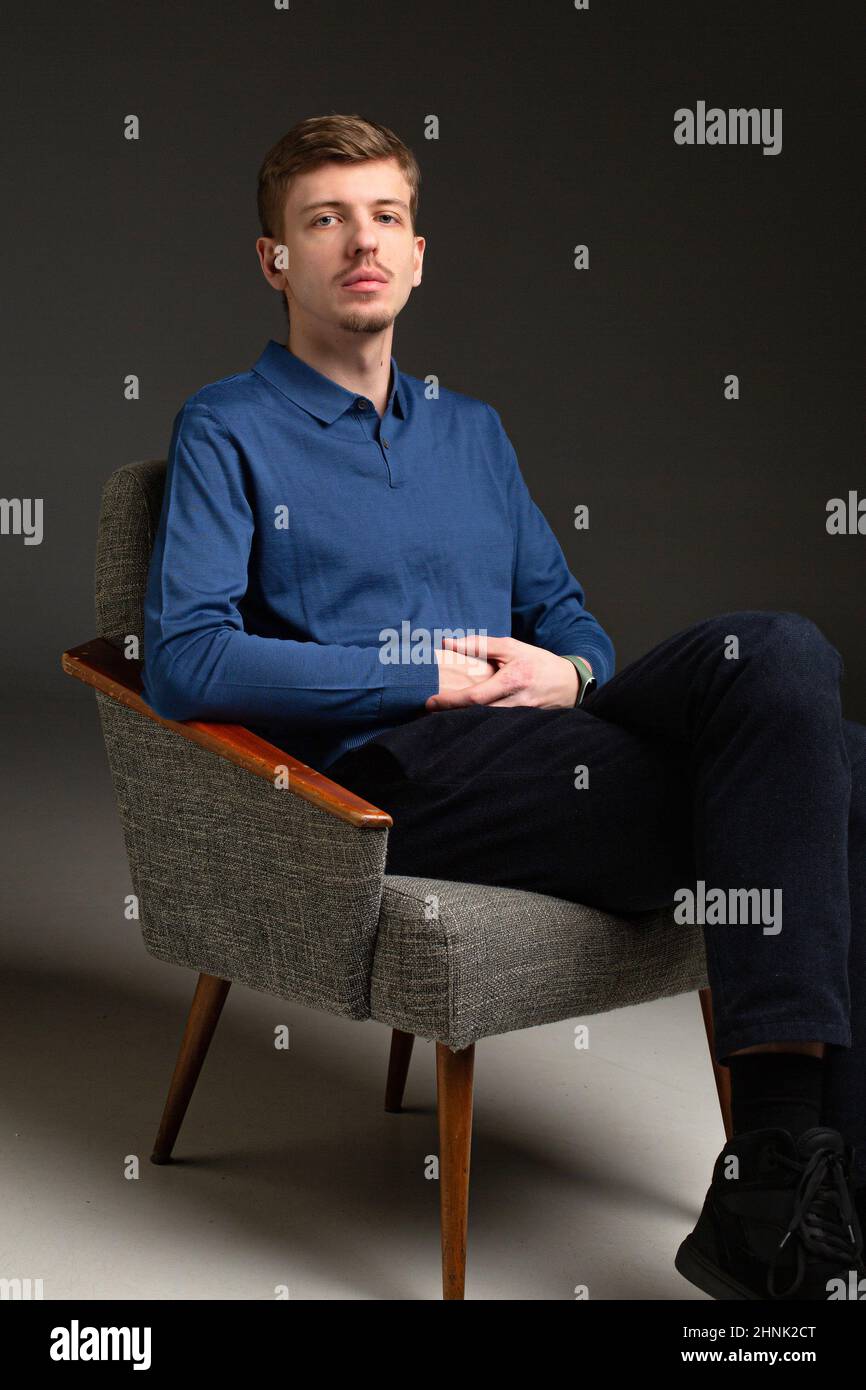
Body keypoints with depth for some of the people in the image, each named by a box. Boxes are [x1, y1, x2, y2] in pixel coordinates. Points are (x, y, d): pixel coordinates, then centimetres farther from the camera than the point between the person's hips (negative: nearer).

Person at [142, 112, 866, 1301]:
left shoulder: (471, 431, 29)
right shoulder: (231, 432, 8)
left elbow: (564, 614, 28)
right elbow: (184, 664, -7)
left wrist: (570, 673, 2)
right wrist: (427, 676, -9)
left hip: (544, 746, 6)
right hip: (385, 772, -6)